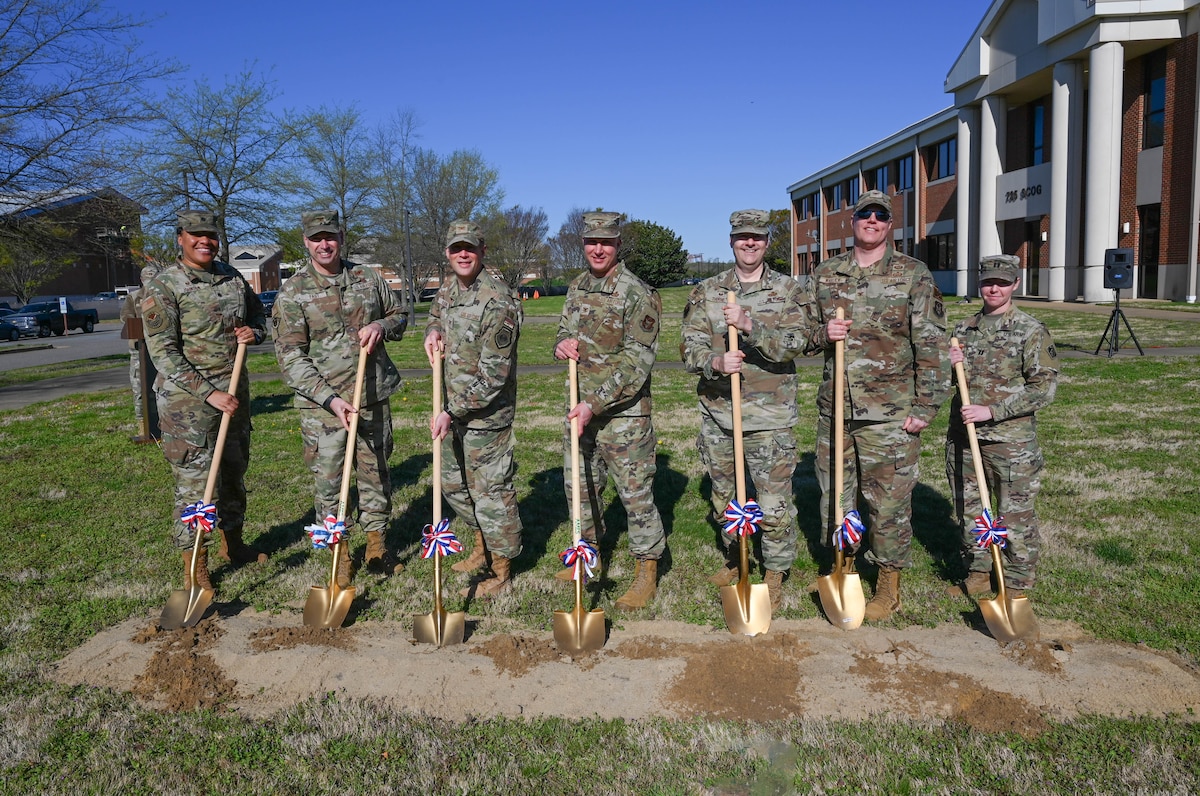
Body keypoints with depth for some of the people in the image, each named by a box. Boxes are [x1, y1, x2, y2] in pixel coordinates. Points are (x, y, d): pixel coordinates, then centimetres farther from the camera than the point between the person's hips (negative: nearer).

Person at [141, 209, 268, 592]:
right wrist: (209, 393, -22)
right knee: (193, 482, -2)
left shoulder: (232, 277, 7)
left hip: (234, 391, 6)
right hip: (187, 400, -6)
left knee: (235, 471, 18)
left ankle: (232, 542, 37)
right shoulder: (163, 287, -11)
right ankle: (194, 565, 11)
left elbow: (257, 314, 23)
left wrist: (253, 331, -3)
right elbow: (163, 353, -16)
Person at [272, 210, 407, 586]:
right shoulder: (292, 293, -5)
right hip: (321, 404, -3)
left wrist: (382, 325, -7)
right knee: (328, 479, 4)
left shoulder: (368, 278, 6)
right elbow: (291, 357, -10)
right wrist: (331, 399, -21)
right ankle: (339, 554, 21)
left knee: (375, 472, 13)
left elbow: (399, 315, 19)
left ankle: (377, 544, 30)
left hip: (373, 398, 3)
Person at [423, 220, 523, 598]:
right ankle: (483, 547, 41)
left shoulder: (497, 302, -22)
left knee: (490, 489, 0)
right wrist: (433, 331, 4)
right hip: (453, 408, 9)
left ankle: (501, 573, 16)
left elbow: (494, 373, -23)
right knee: (453, 483, 21)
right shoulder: (449, 289, 5)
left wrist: (452, 412, -20)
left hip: (486, 413, -9)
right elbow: (436, 313, 29)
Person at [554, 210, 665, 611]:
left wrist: (596, 404, -23)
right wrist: (562, 345, -5)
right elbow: (564, 331, 21)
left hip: (622, 411, -7)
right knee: (580, 484, 18)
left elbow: (636, 361, -18)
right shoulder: (577, 287, 9)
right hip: (581, 406, 7)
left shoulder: (638, 294, -13)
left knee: (636, 492, 1)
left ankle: (647, 571, 16)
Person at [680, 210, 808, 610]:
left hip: (769, 416, -2)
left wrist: (749, 325, -24)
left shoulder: (788, 290, 2)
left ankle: (775, 573, 20)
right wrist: (716, 363, -22)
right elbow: (690, 348, -1)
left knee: (775, 504, 1)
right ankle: (734, 558, 37)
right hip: (717, 413, 3)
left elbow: (793, 344, -11)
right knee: (724, 497, 16)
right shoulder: (706, 291, 6)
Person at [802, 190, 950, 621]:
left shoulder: (913, 274, -2)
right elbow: (804, 329, 17)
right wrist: (823, 334, -7)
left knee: (889, 500, 4)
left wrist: (925, 407, -9)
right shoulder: (825, 274, 9)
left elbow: (932, 345, -4)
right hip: (834, 407, 4)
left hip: (890, 414, -3)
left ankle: (889, 585, 20)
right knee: (835, 495, 12)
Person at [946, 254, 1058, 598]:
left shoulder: (1032, 331, -5)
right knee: (968, 510, 14)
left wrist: (992, 410, -19)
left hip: (1011, 441, -5)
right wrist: (951, 367, -4)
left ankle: (1016, 583, 21)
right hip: (963, 437, 5)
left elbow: (1044, 388, -11)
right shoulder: (964, 328, 10)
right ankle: (977, 572, 31)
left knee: (1016, 515, 4)